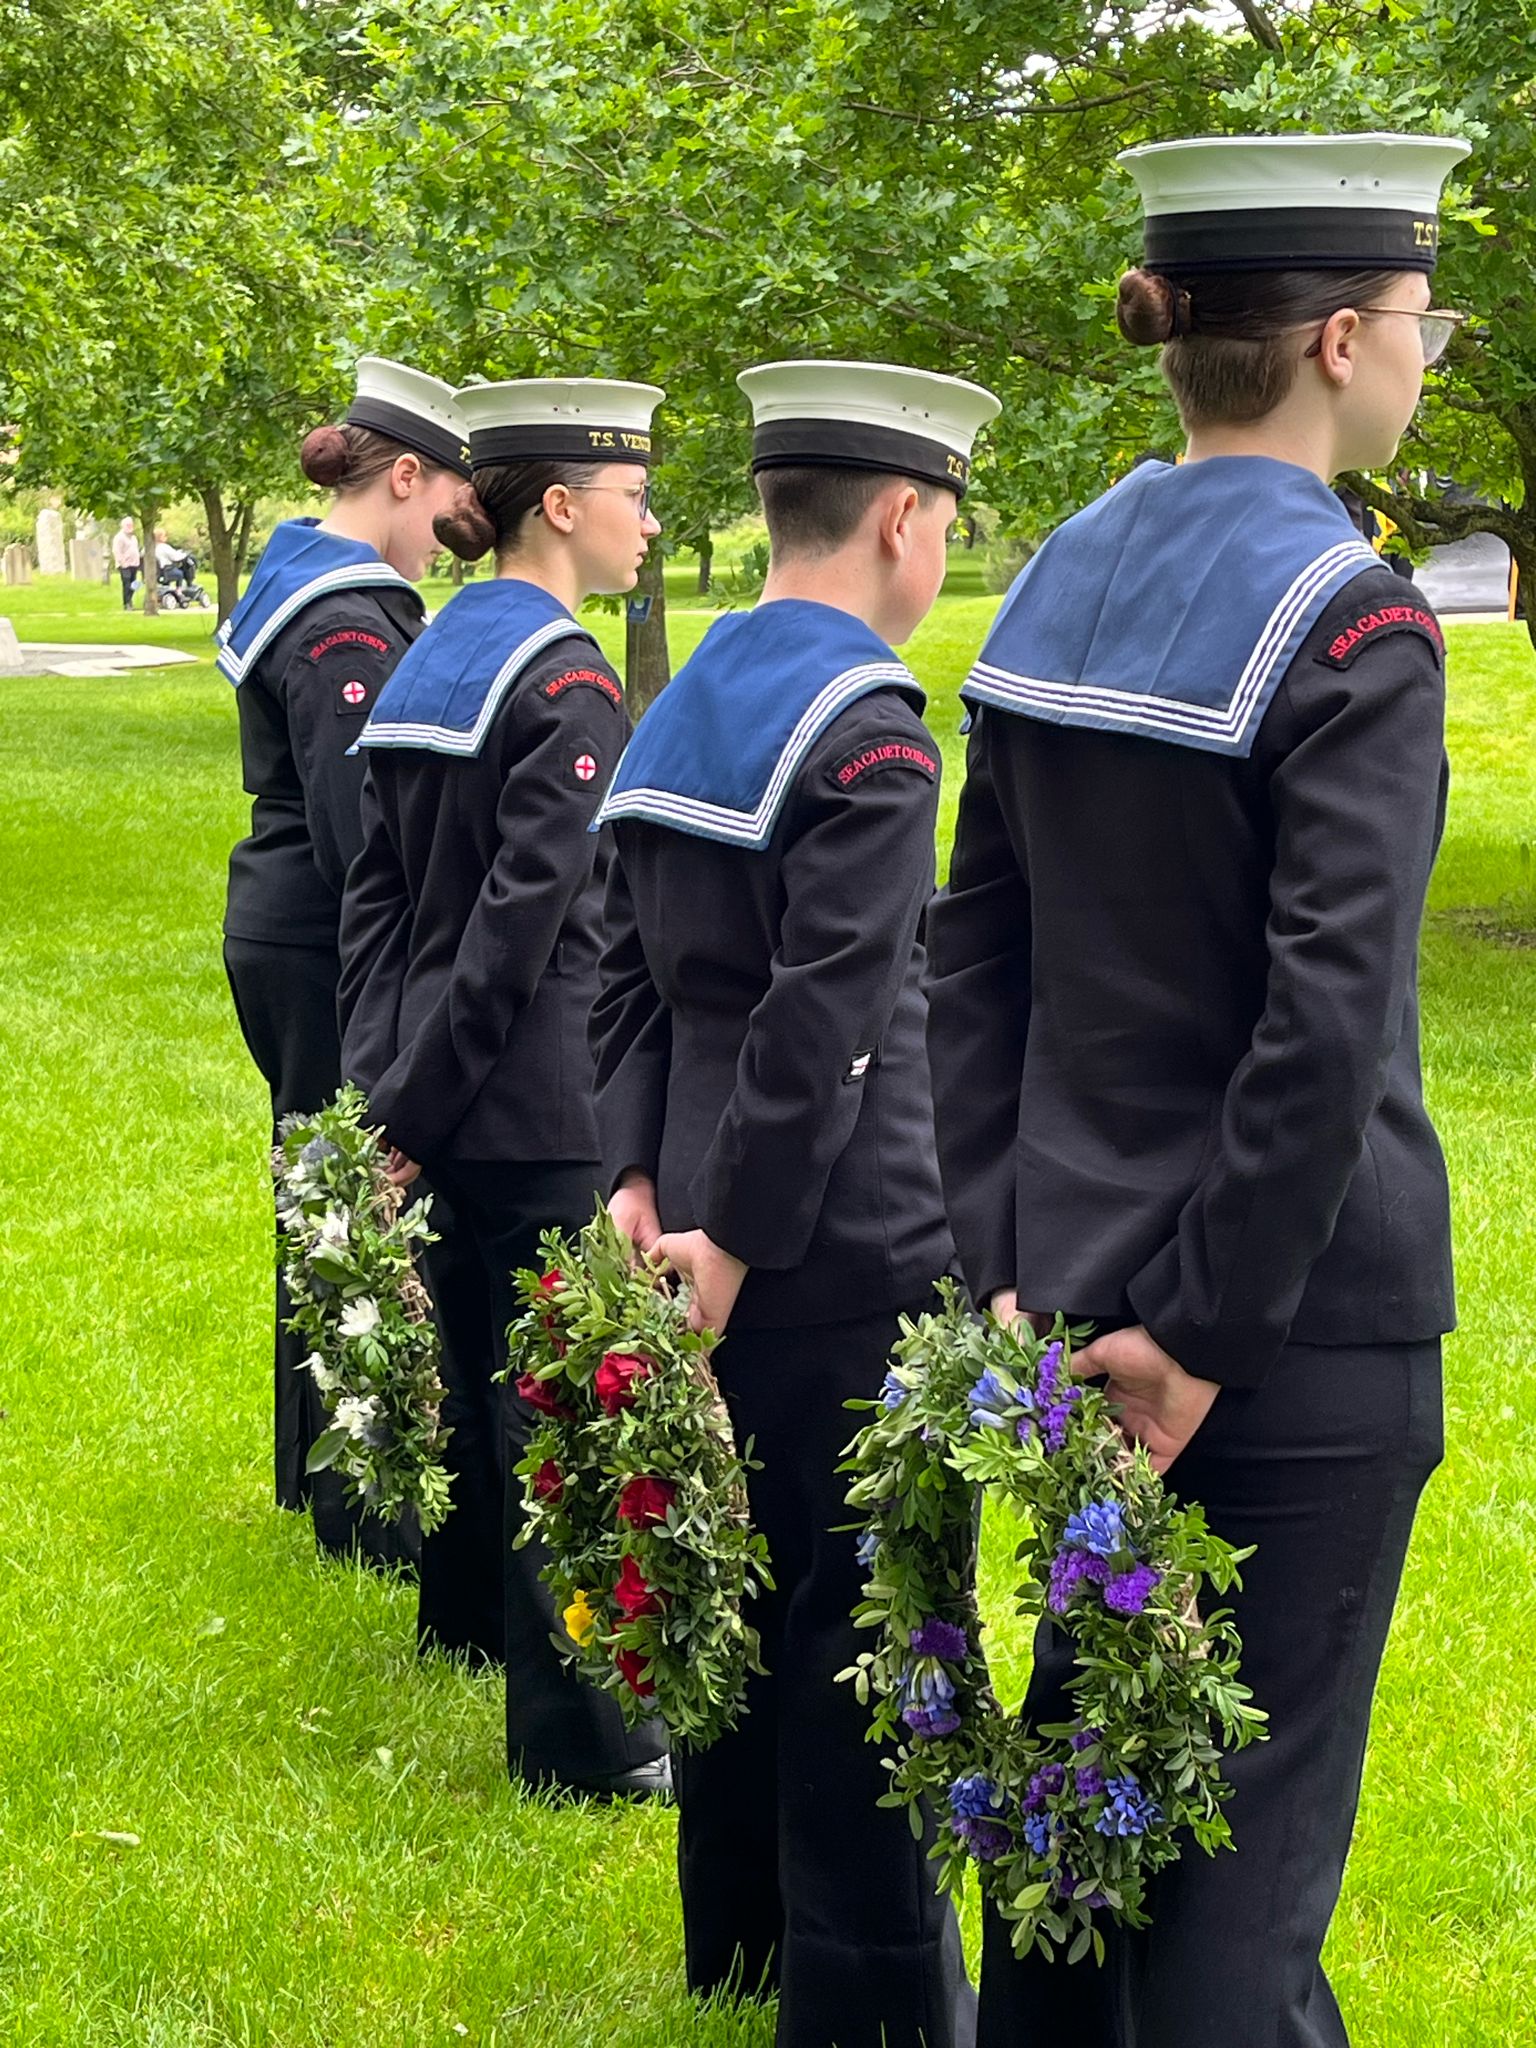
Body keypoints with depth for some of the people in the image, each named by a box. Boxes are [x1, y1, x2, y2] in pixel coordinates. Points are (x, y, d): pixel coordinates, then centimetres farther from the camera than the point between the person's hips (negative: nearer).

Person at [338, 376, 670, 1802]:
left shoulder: (434, 654, 11)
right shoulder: (565, 684, -16)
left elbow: (376, 887, 12)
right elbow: (520, 919, -21)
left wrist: (378, 1077, 11)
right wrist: (411, 1108, -15)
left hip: (436, 1095, 9)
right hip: (535, 1101, -9)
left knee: (470, 1357, 24)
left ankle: (468, 1614, 43)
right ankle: (572, 1728, 4)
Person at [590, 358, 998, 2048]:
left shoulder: (678, 707, 10)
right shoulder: (867, 731, -17)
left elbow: (628, 985, 10)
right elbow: (823, 1024, -21)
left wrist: (638, 1179, 5)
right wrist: (733, 1242, -16)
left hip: (710, 1227, 9)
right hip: (845, 1262, -9)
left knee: (731, 1588, 18)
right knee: (864, 1625, 1)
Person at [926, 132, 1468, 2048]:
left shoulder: (1063, 581, 6)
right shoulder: (1349, 625, -16)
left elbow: (976, 956, 7)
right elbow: (1328, 1020, -22)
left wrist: (1002, 1264, 7)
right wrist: (1207, 1332, -15)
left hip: (1077, 1265, 7)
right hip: (1299, 1309, -7)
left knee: (1079, 1730, 21)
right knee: (1249, 1822, 4)